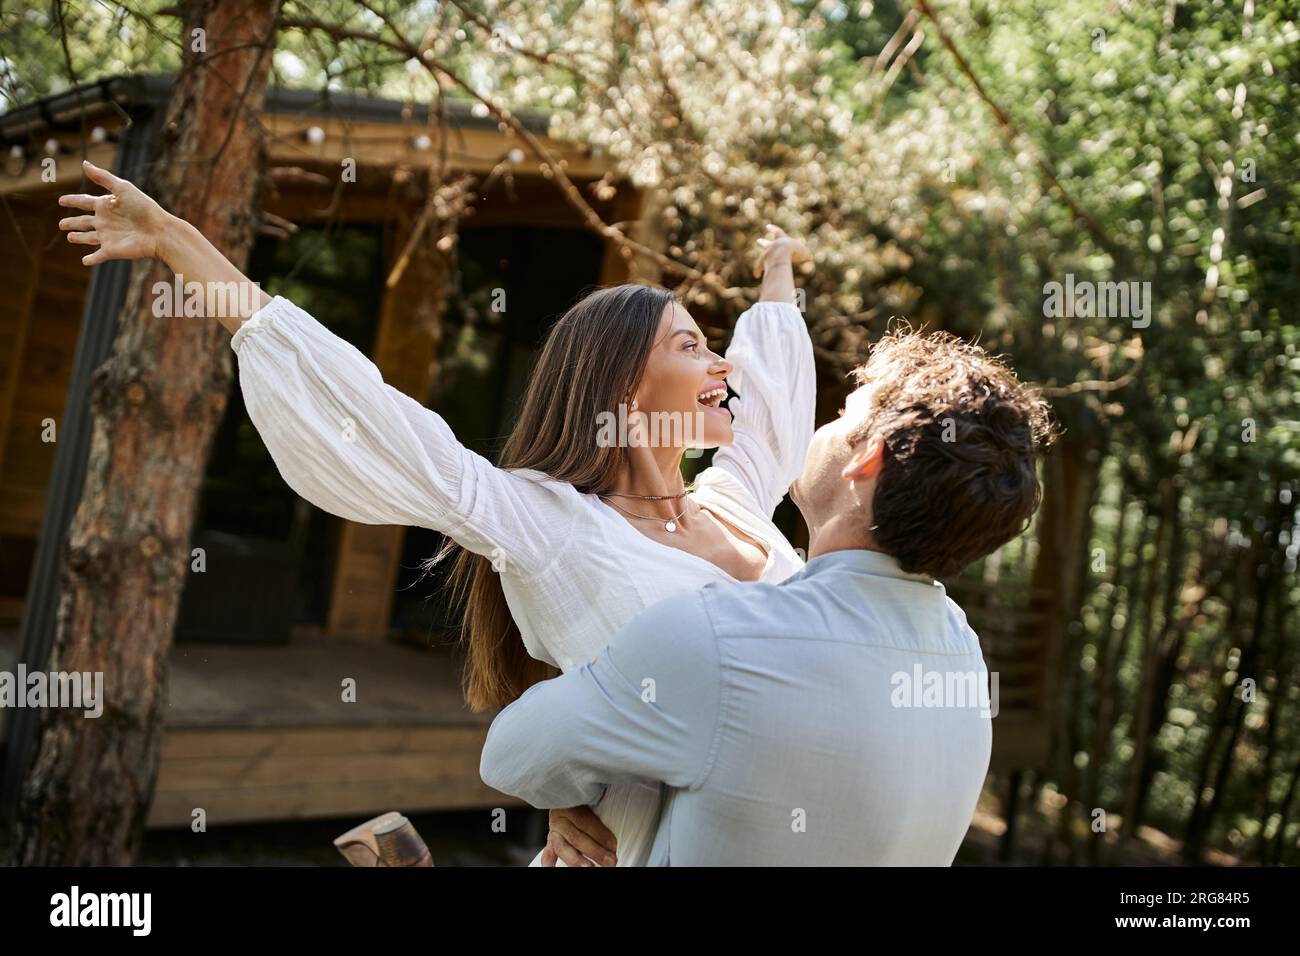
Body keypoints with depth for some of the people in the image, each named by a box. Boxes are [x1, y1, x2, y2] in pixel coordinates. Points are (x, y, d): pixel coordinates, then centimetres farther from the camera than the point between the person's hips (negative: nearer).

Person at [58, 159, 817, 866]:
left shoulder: (733, 501, 5)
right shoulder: (550, 524, -11)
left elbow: (770, 371, 25)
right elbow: (358, 410, -12)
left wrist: (779, 271, 42)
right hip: (659, 844, -6)